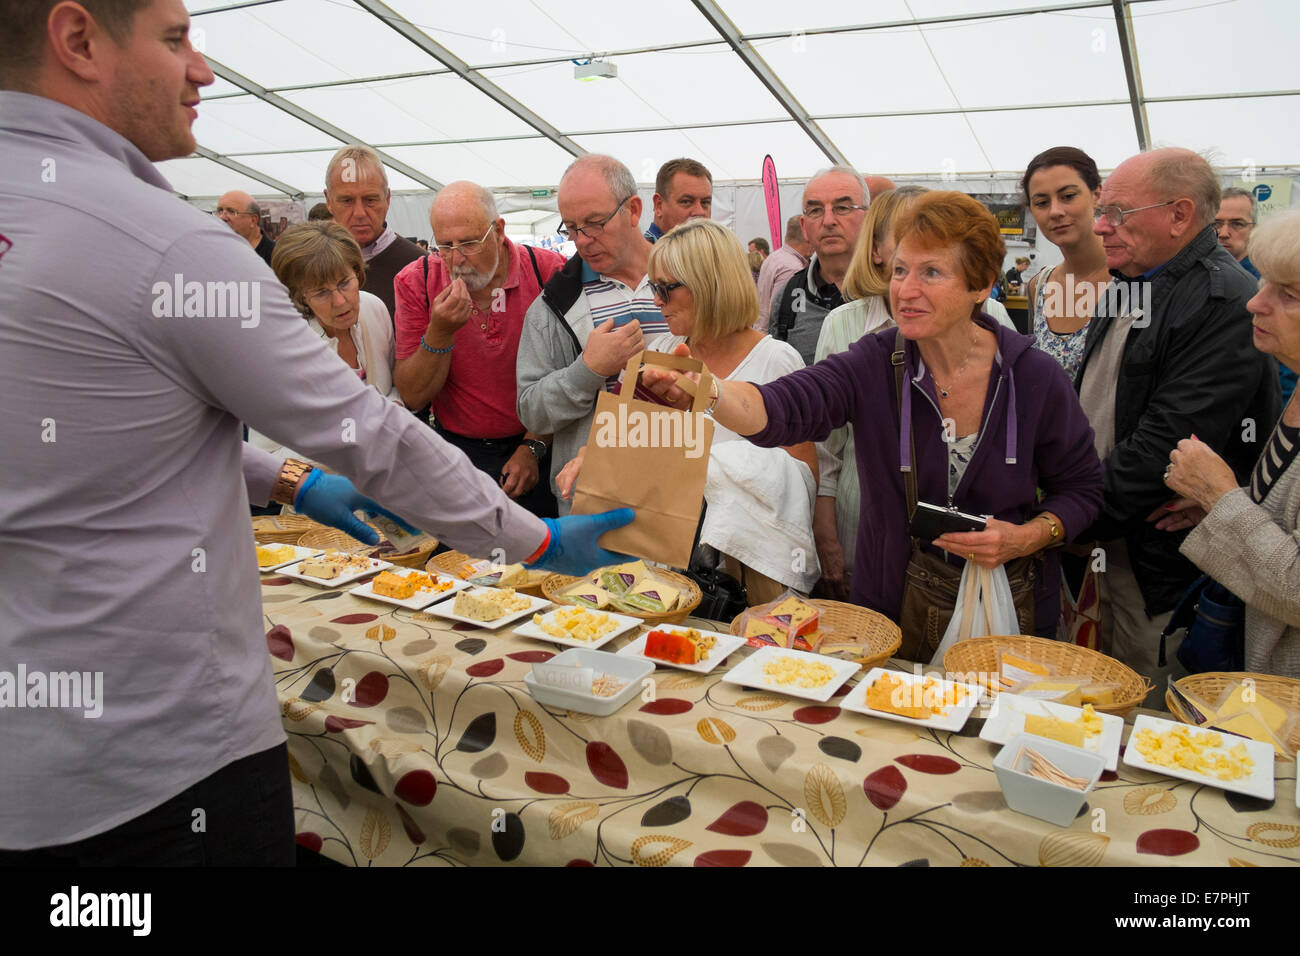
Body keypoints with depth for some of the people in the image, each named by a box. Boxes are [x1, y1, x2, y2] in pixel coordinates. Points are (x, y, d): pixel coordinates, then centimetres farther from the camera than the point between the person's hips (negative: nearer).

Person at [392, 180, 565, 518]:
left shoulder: (549, 271, -11)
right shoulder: (415, 282, -7)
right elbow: (413, 396, -9)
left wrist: (534, 447, -12)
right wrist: (439, 333, -24)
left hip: (538, 447, -1)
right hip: (460, 450, 1)